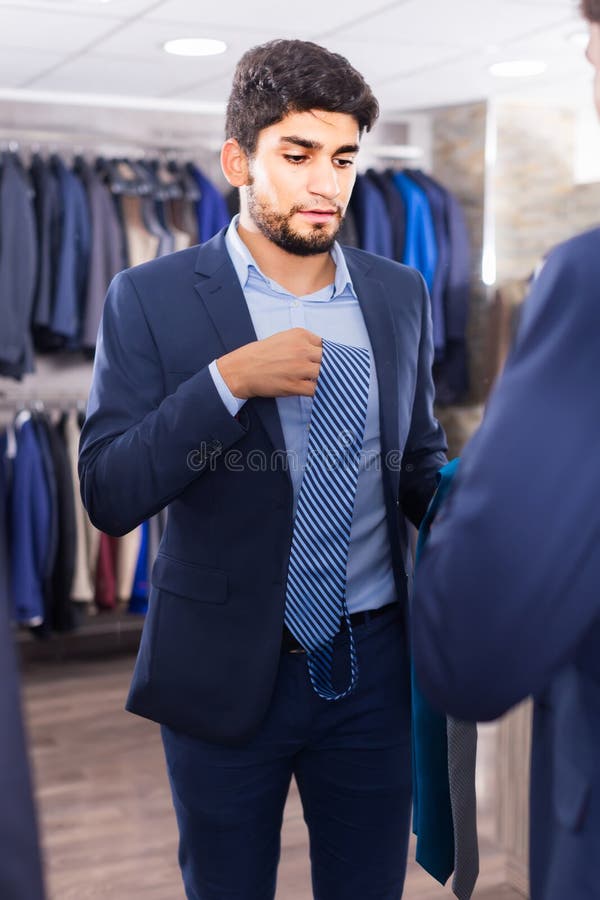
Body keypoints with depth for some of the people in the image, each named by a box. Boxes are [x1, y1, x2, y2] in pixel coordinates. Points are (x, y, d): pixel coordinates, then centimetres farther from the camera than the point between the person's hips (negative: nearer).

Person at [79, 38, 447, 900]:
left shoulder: (400, 295, 3)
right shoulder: (153, 298, -9)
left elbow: (419, 458, 11)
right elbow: (109, 495, -14)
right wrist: (228, 380, -25)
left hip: (373, 663, 3)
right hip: (225, 669, -2)